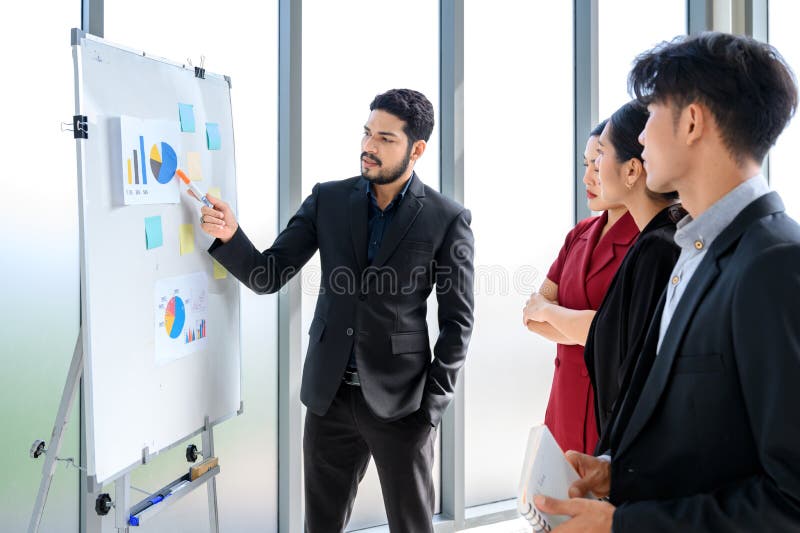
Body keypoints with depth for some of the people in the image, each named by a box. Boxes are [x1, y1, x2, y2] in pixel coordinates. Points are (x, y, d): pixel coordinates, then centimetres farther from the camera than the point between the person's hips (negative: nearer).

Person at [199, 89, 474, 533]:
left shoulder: (447, 220, -6)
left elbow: (457, 320, -3)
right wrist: (229, 235, -19)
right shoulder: (328, 200, 2)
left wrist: (433, 407, -8)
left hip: (400, 402, -3)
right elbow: (268, 276, 0)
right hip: (330, 396, 3)